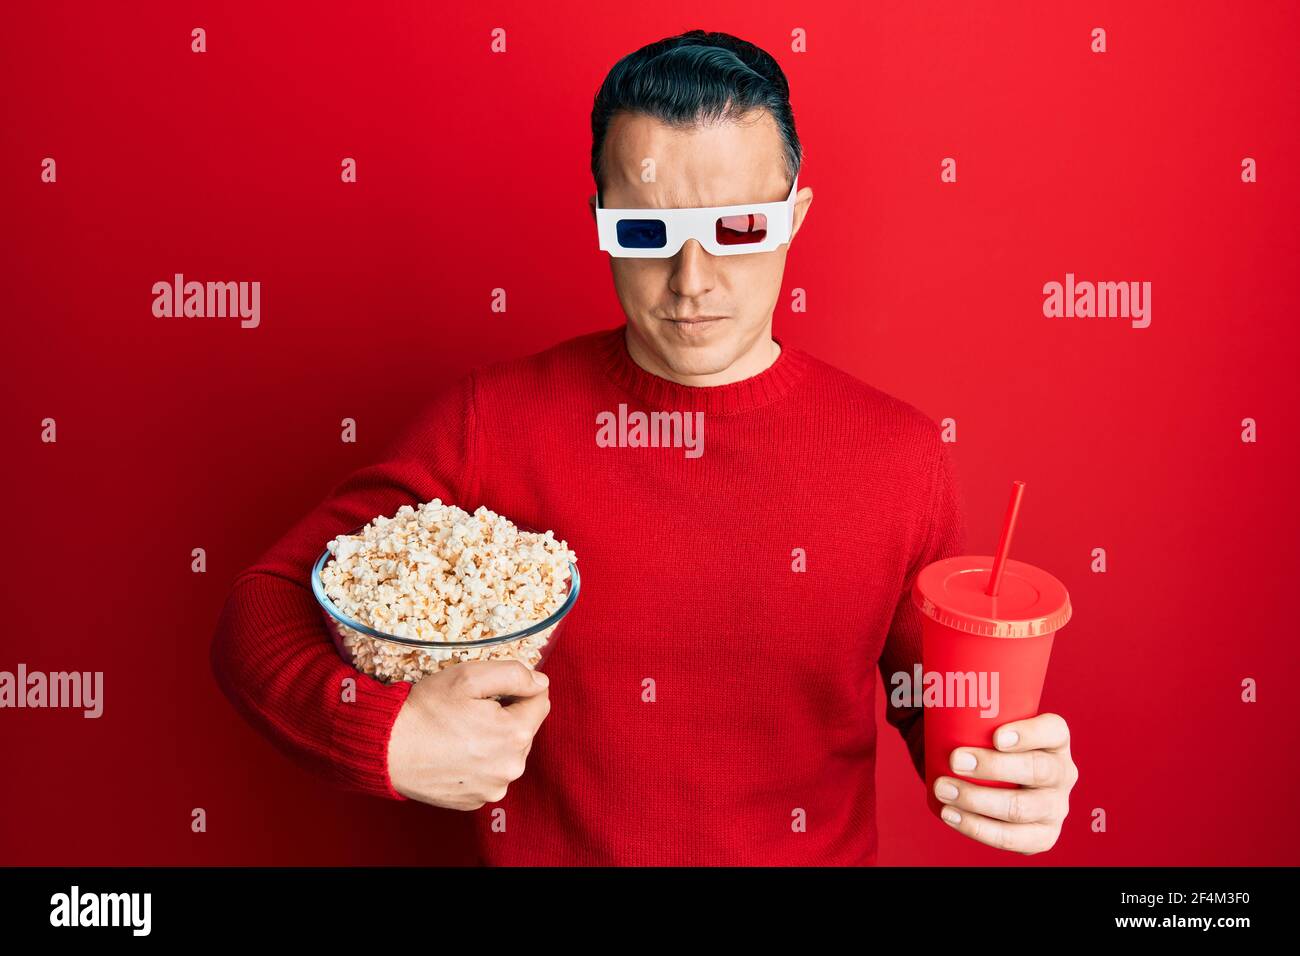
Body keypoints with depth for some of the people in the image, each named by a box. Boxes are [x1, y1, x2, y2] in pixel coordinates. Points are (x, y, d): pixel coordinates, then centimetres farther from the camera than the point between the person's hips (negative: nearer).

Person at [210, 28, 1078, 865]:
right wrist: (385, 736, -24)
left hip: (821, 848, 1)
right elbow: (265, 610, -7)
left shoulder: (900, 456, -8)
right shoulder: (487, 421, -11)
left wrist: (1005, 769, -17)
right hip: (538, 849, 0)